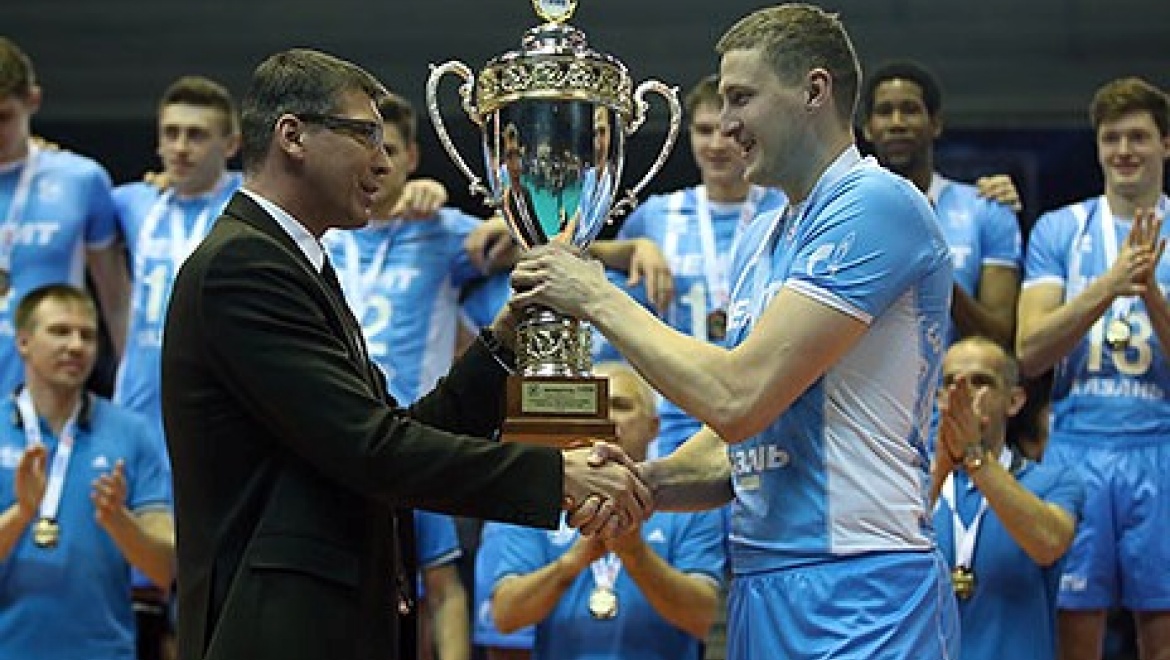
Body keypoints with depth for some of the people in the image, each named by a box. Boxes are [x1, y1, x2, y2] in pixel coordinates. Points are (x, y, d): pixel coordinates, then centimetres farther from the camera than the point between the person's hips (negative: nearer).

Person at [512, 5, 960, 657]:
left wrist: (600, 299, -8)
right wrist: (643, 483, -2)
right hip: (763, 587, 8)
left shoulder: (875, 205, -12)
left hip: (855, 597, -8)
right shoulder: (760, 239, 16)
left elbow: (738, 400, -19)